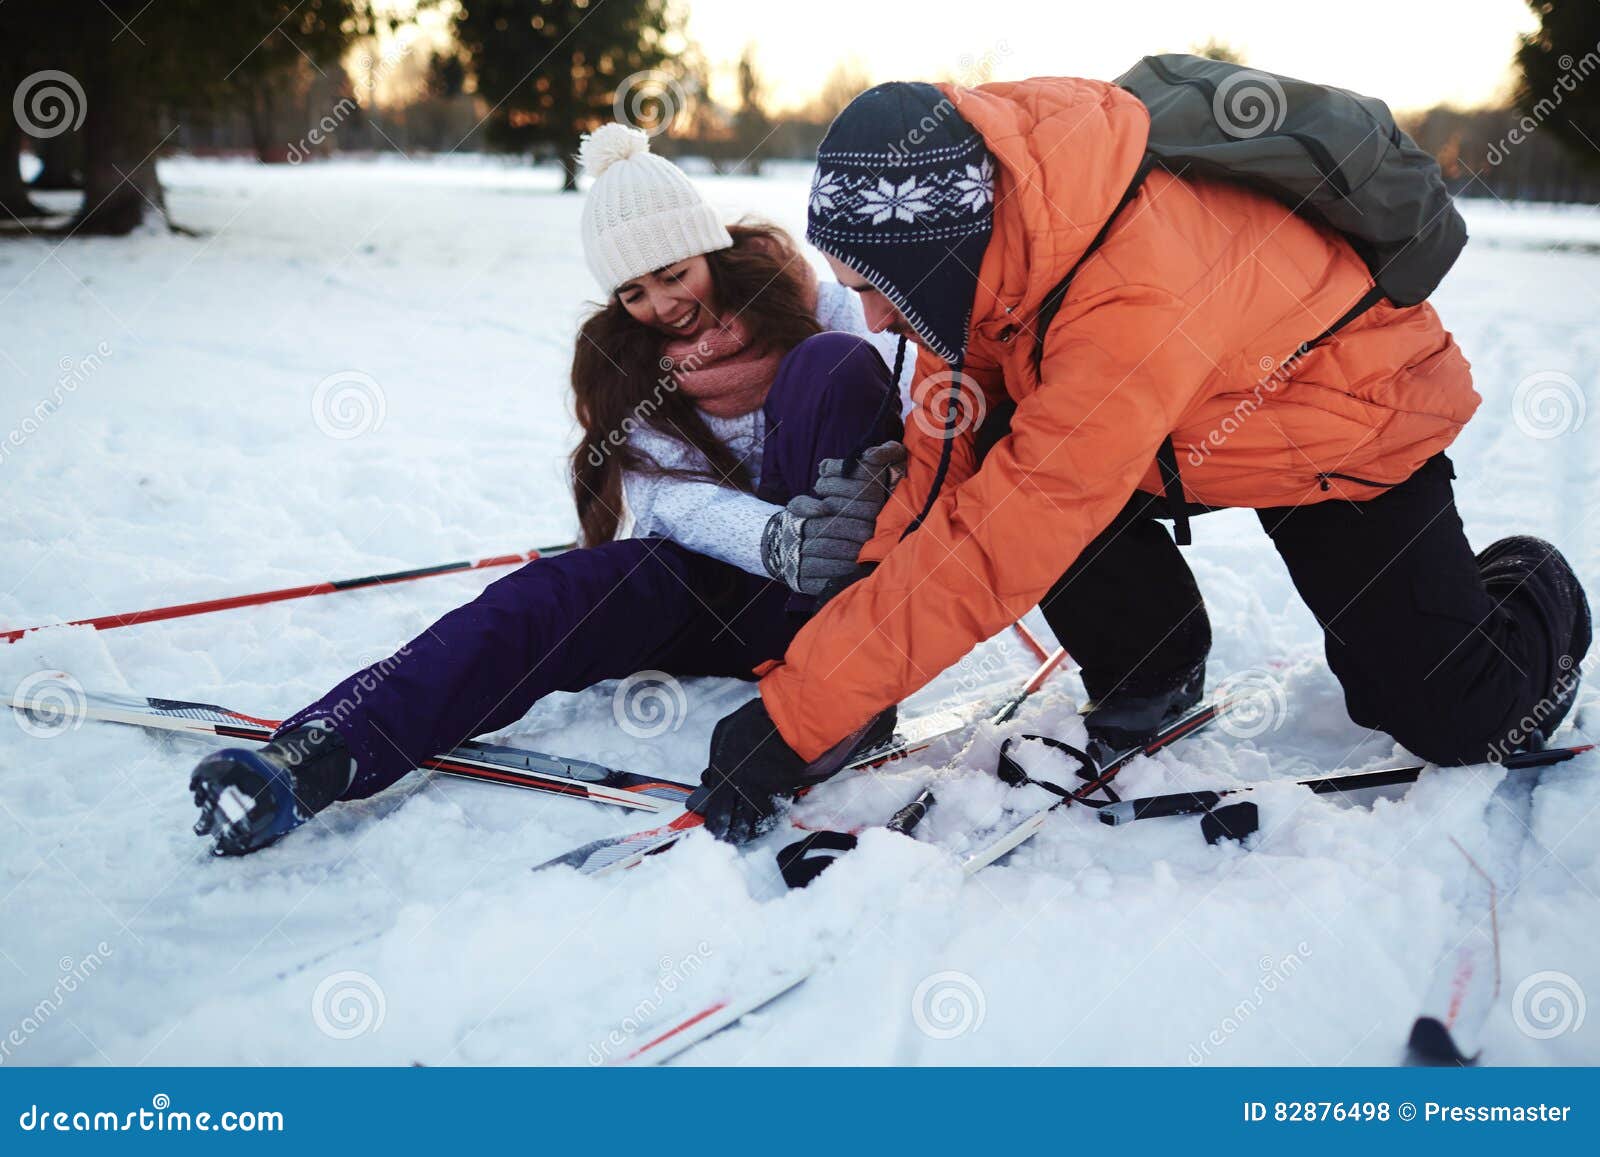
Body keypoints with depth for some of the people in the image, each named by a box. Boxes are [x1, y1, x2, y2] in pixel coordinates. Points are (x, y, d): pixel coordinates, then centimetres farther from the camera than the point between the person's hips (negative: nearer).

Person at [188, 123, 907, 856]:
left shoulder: (801, 297, 1)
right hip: (709, 585, 1)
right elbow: (674, 498, -12)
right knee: (554, 596, -31)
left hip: (833, 589, -1)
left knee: (832, 363, -23)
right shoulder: (620, 360, 4)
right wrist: (771, 538, -36)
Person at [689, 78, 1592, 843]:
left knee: (1461, 721, -9)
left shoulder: (1138, 299, -44)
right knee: (994, 450, -20)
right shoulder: (984, 209, -21)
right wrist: (867, 632, -20)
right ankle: (1151, 672, 5)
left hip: (1359, 430, -6)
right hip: (1199, 423, 6)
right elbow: (944, 451, -14)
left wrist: (793, 717, -42)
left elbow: (993, 547, -45)